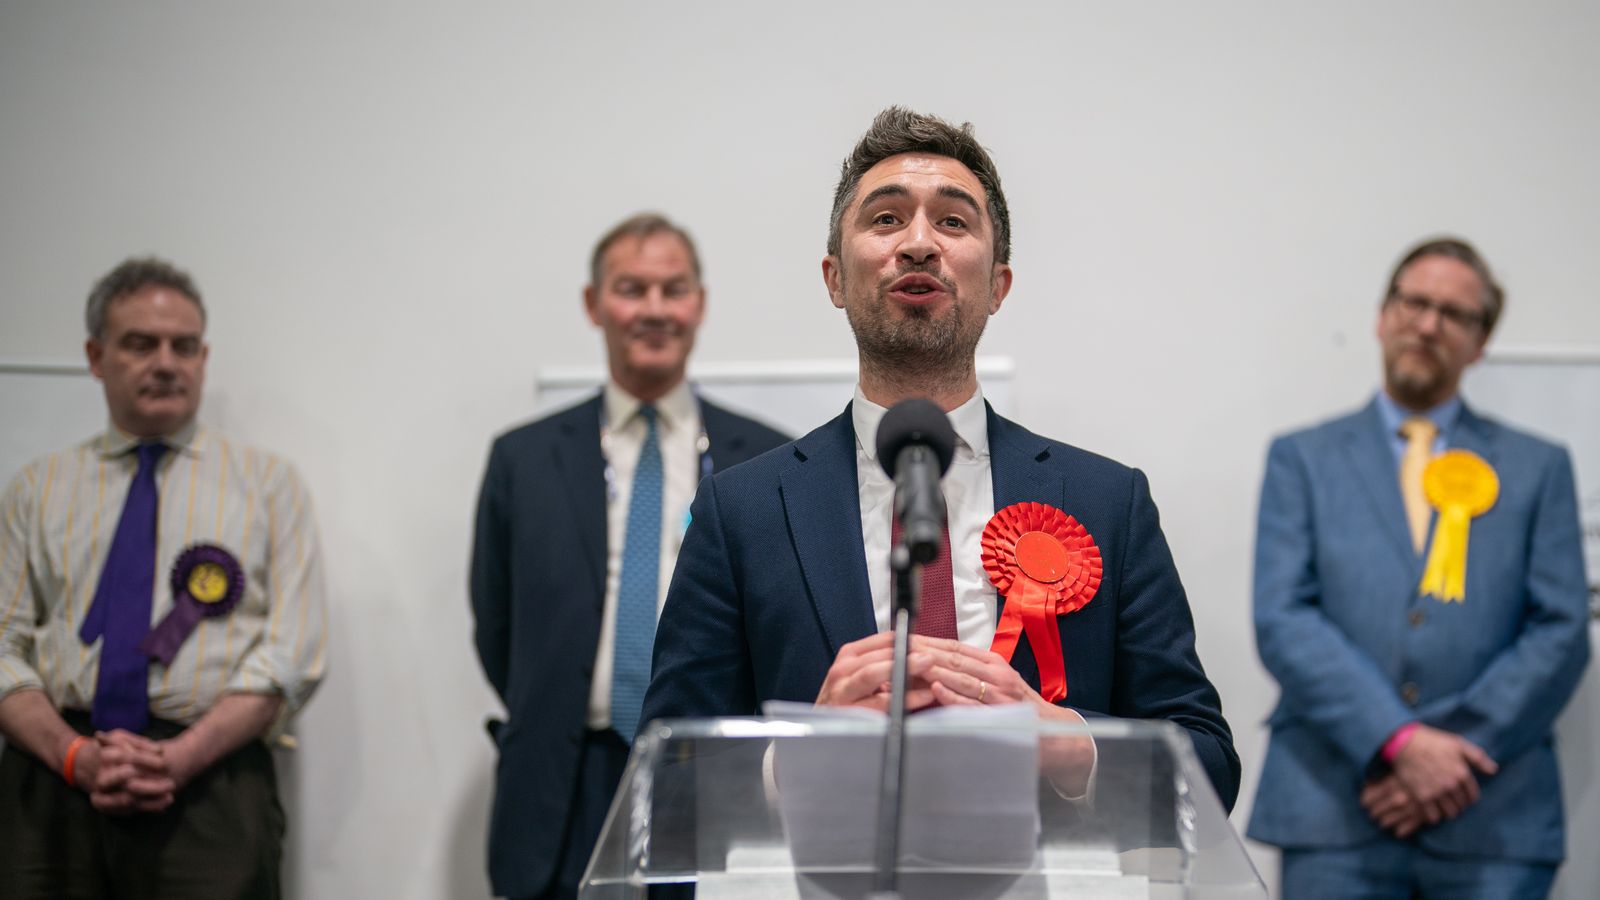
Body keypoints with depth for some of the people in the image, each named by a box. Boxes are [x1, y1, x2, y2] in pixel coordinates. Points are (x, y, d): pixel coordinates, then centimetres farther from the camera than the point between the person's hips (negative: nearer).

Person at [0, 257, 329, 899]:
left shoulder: (268, 483, 10)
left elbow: (292, 654, 0)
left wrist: (181, 757, -13)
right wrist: (75, 756, -11)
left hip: (208, 789, -1)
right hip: (53, 787, 2)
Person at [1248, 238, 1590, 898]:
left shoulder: (1538, 469, 13)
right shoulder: (1303, 459, 11)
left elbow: (1560, 632, 4)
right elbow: (1283, 620, -1)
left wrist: (1460, 756, -9)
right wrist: (1398, 740, -13)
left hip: (1491, 817, 1)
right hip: (1334, 815, 0)